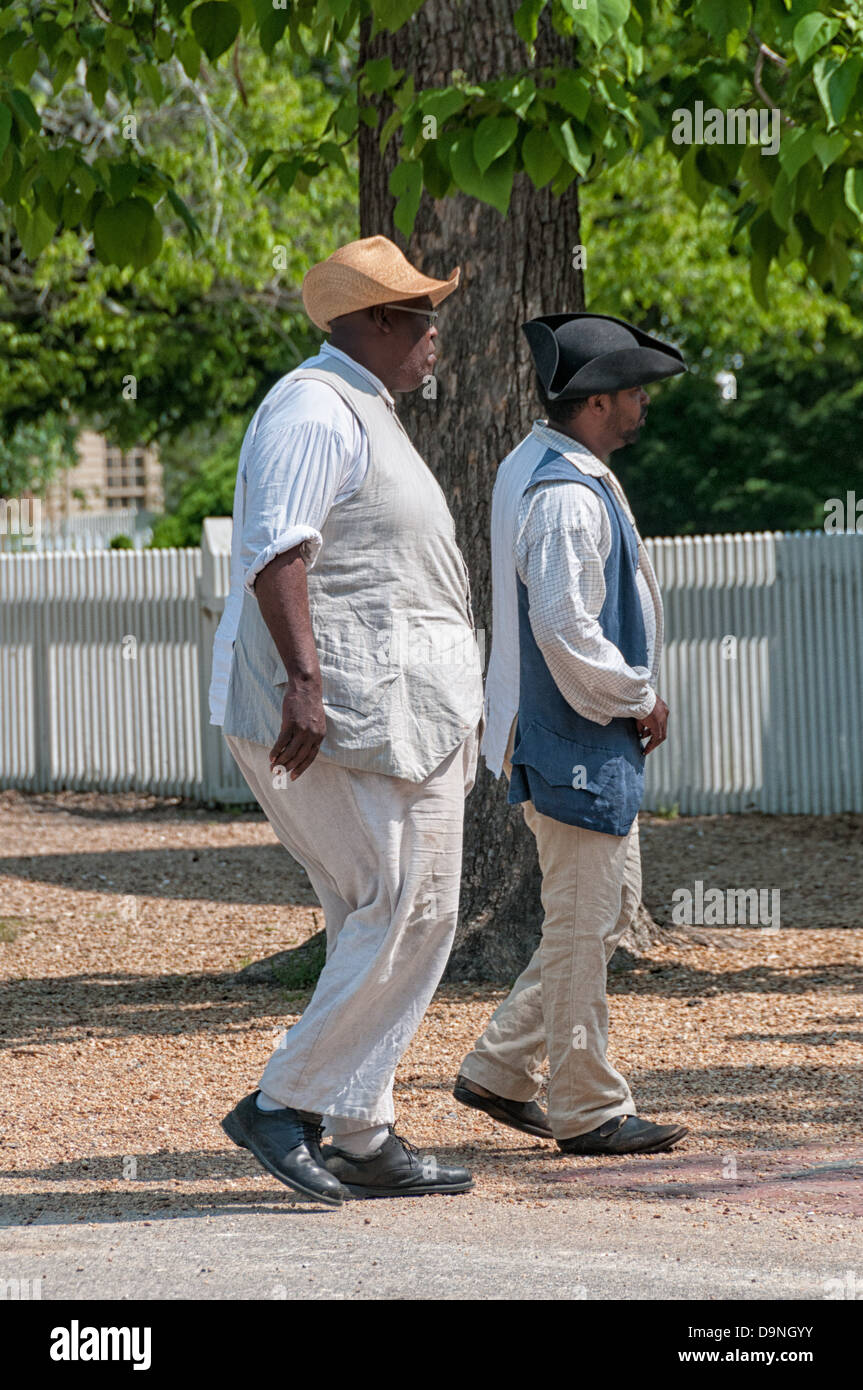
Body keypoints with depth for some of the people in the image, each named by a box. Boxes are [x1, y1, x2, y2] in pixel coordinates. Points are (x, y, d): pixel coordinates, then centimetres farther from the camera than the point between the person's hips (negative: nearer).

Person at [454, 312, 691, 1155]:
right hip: (574, 741, -11)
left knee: (611, 906, 17)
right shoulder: (568, 496, -21)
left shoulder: (529, 469, 13)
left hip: (596, 737, 11)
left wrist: (630, 698, 17)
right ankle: (588, 1110, 5)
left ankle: (499, 1070, 20)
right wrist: (636, 698, -14)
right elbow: (564, 626, -28)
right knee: (583, 923, -3)